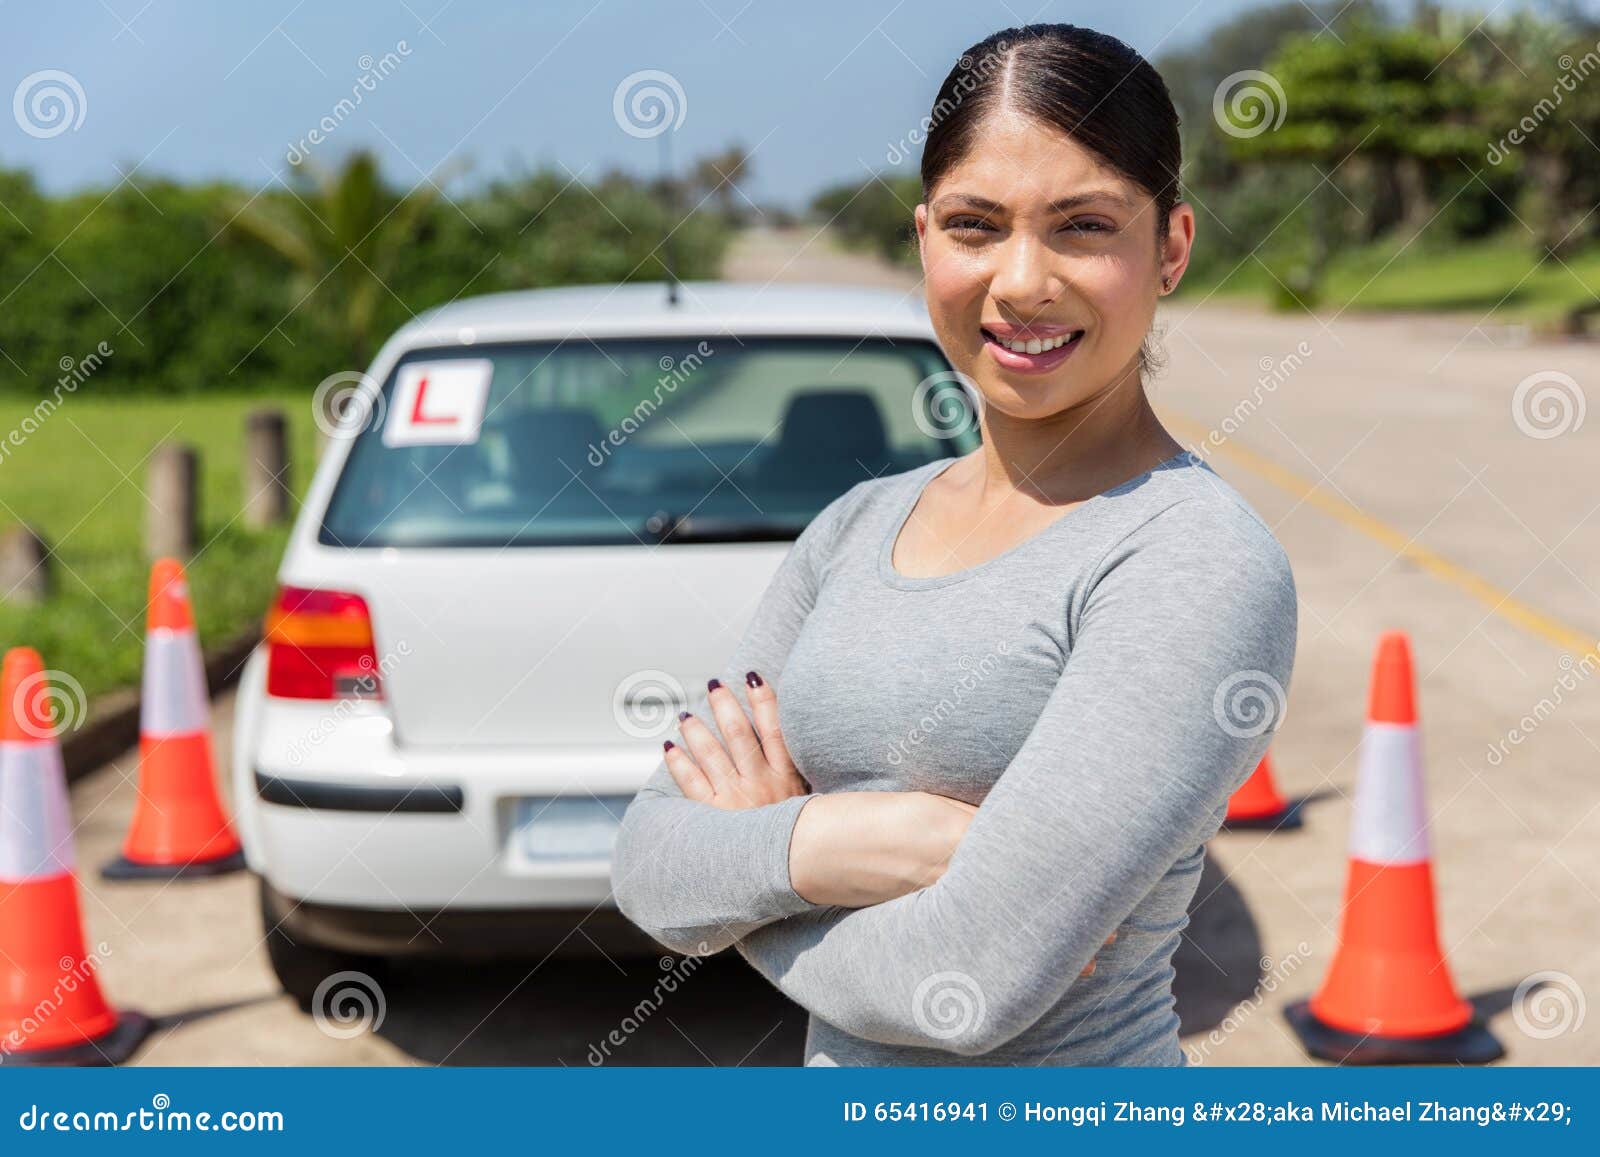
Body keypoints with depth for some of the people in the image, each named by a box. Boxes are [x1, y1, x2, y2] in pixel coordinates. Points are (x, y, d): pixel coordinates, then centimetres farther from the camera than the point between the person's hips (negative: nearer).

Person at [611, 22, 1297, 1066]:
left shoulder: (1202, 566, -18)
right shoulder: (857, 527, 1)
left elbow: (975, 977, -25)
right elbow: (651, 872, -3)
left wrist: (756, 844, -10)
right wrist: (845, 840, -19)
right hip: (840, 1090, 5)